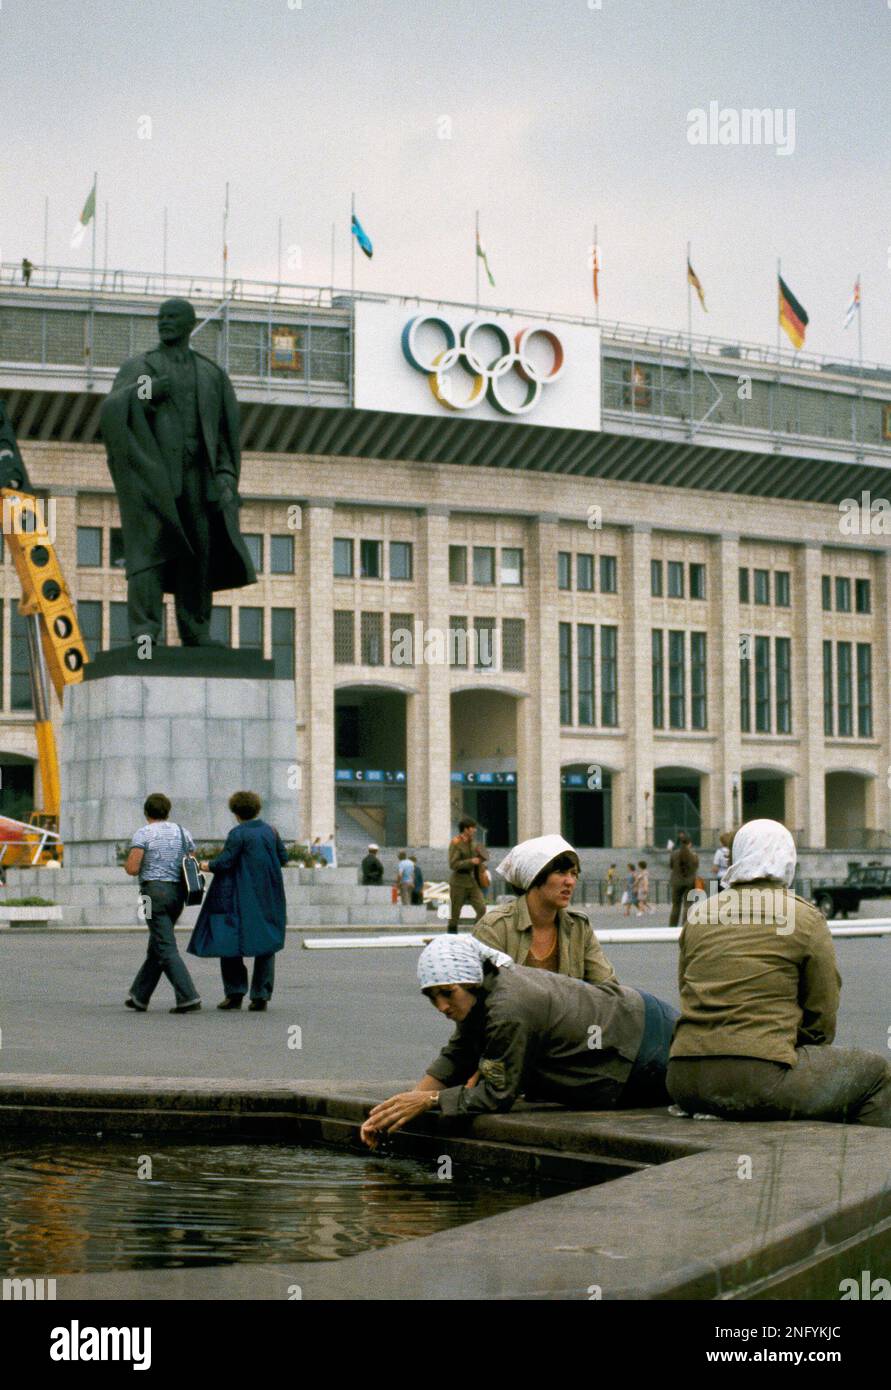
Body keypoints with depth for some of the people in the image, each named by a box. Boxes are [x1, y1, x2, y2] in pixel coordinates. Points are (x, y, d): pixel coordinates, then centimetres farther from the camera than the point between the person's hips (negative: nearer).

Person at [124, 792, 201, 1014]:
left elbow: (132, 869, -12)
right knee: (155, 948, 17)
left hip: (154, 890, -6)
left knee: (166, 950, -7)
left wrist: (128, 862, 11)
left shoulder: (143, 834, -5)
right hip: (178, 891, 6)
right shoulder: (183, 833, 11)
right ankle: (139, 997, 26)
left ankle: (188, 998, -18)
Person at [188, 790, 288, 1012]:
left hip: (243, 898, -5)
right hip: (269, 899, 5)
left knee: (228, 942, 5)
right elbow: (283, 858, 13)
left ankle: (235, 993, 1)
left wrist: (208, 865, 7)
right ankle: (261, 996, 5)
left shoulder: (238, 834, -10)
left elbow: (225, 862, -12)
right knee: (266, 947, 8)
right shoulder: (270, 831, 6)